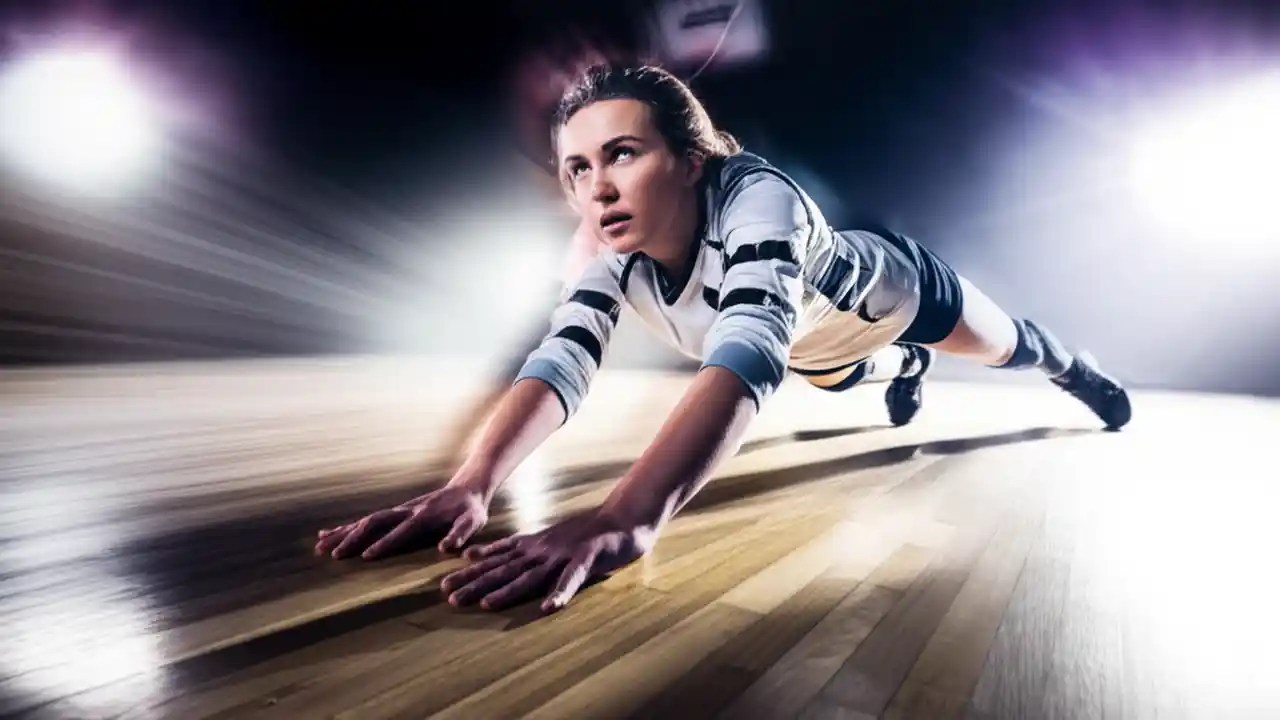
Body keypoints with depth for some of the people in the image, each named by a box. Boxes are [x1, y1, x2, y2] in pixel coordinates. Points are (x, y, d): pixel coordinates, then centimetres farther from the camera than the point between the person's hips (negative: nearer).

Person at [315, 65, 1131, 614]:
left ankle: (1077, 369, 63)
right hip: (822, 340, 5)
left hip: (891, 286, -4)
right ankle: (907, 370, 75)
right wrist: (472, 485, -62)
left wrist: (628, 517, -79)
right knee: (848, 375, 37)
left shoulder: (757, 197, -48)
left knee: (1010, 348, 26)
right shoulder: (618, 257, -32)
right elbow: (563, 360, -43)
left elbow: (748, 352, -64)